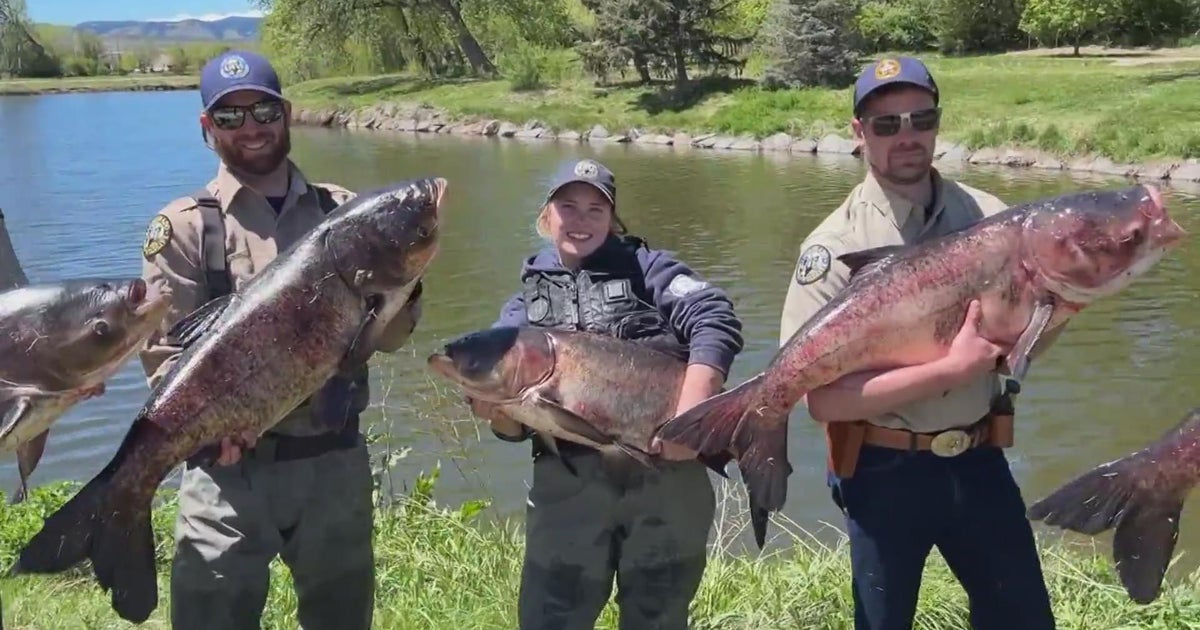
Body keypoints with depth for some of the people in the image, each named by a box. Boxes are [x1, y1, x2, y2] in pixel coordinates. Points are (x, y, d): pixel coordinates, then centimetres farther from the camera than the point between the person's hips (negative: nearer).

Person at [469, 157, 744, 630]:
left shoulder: (643, 266, 6)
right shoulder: (525, 306, 14)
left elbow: (716, 319, -10)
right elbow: (517, 426, 10)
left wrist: (691, 409, -24)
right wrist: (496, 409, -14)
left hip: (667, 477, -2)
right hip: (567, 485, 2)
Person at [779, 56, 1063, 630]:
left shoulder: (986, 216, -1)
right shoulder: (836, 245, -13)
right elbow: (824, 399, -19)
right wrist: (951, 369, -27)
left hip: (979, 461, 4)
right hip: (886, 473, -3)